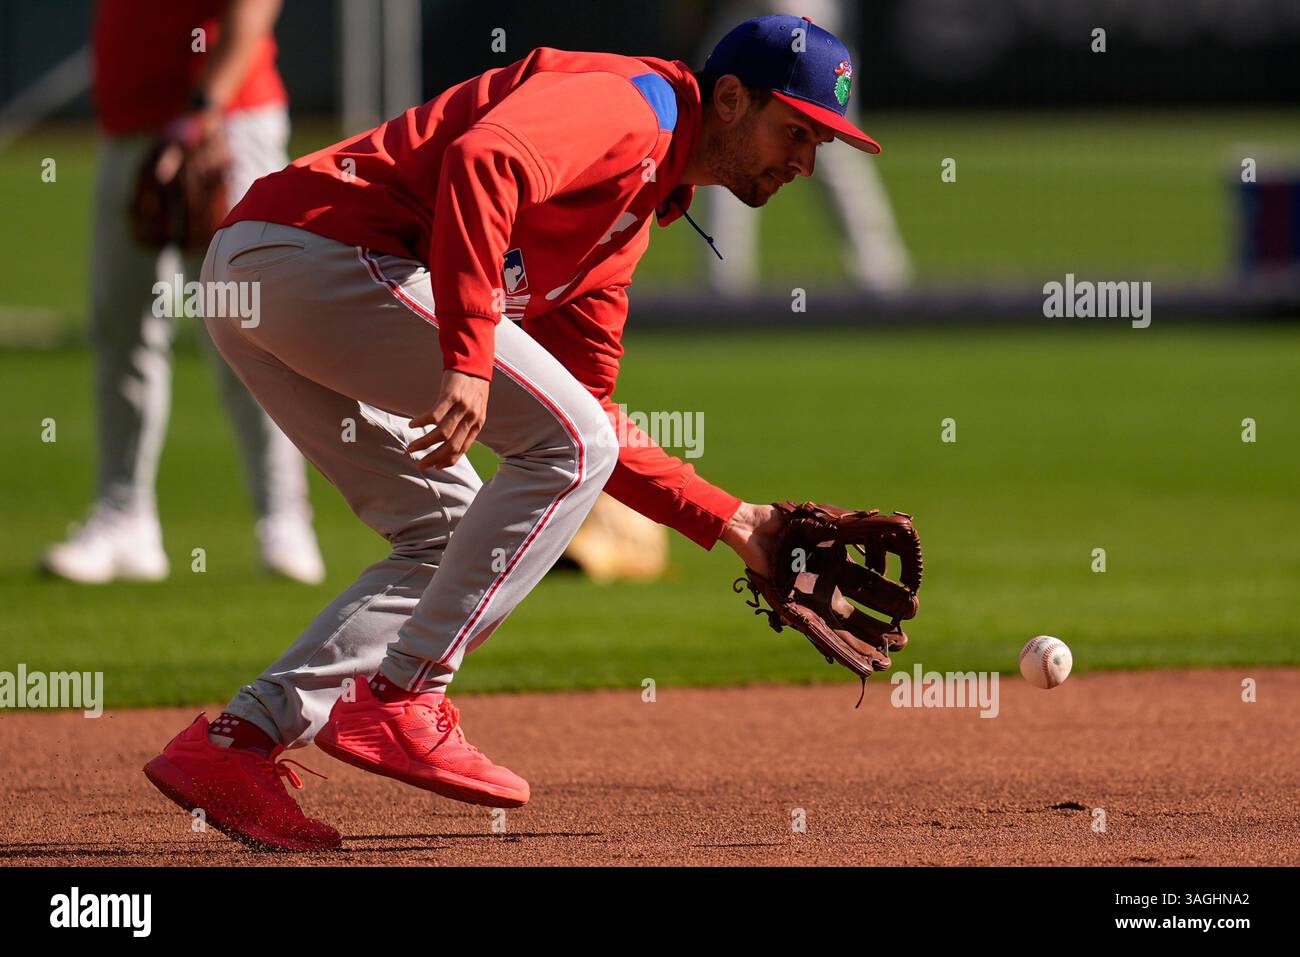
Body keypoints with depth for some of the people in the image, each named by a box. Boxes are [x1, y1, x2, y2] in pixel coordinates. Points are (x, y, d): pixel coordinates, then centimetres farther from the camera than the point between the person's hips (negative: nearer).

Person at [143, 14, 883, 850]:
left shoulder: (634, 215, 25)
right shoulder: (633, 99, -6)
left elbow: (587, 412, 28)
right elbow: (481, 161, -26)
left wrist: (730, 522, 23)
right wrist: (469, 362, -32)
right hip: (316, 247, -10)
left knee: (451, 539, 14)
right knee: (568, 446, -9)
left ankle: (234, 744, 6)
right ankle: (400, 703, -11)